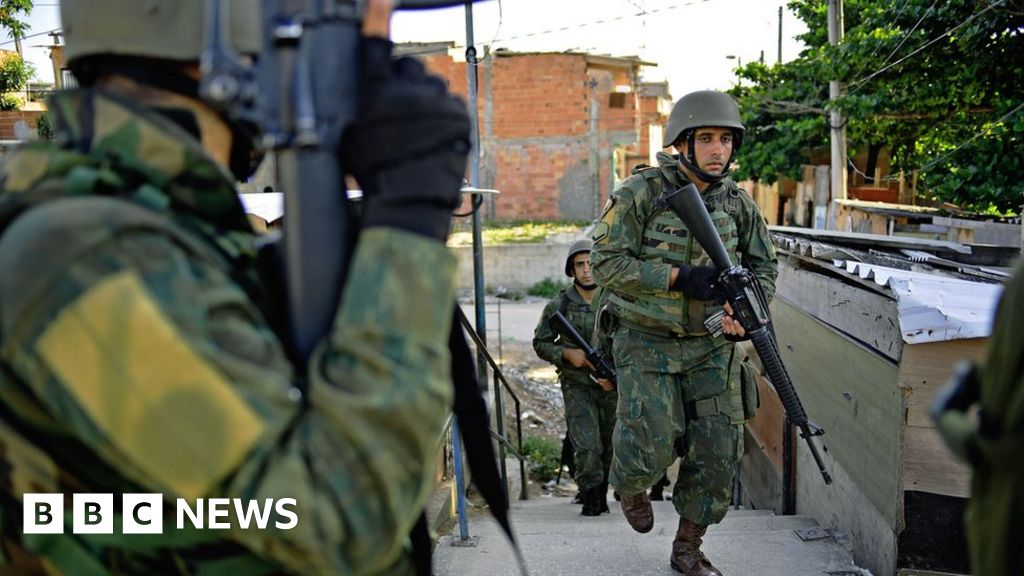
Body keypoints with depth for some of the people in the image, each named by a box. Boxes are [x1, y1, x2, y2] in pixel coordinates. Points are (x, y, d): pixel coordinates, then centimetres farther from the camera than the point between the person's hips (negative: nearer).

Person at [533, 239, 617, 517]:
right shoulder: (559, 306, -5)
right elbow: (540, 343, 4)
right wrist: (566, 353, -13)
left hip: (612, 386, 2)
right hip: (577, 386, -2)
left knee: (610, 448, 10)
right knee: (587, 447, -14)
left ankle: (602, 494, 33)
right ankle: (590, 497, 6)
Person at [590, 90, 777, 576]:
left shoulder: (736, 202, 2)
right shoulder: (639, 194, -12)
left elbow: (764, 266, 11)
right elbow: (606, 262, -16)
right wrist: (679, 276, -24)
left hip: (711, 345, 4)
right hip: (648, 342, -4)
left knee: (718, 450, 1)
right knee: (652, 446, -13)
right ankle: (631, 485, 25)